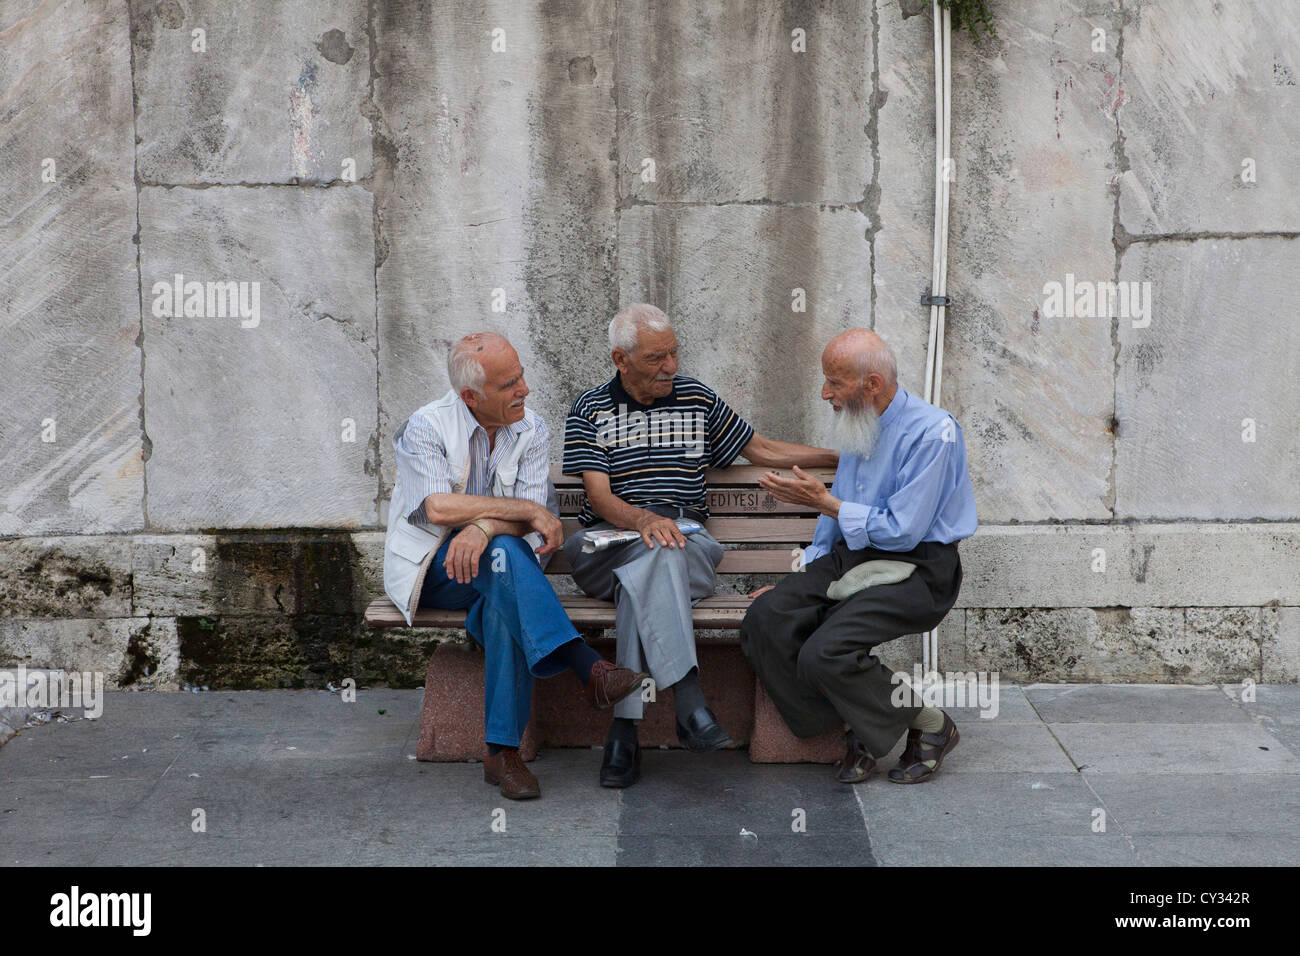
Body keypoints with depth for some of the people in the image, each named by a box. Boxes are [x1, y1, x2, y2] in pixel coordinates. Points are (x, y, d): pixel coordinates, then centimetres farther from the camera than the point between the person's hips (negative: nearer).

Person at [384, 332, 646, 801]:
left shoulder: (531, 430, 3)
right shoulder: (425, 428, -7)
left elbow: (534, 516, -8)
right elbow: (438, 507, -22)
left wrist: (484, 526, -30)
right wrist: (528, 510, -23)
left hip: (496, 568, 3)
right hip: (433, 569, -3)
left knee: (503, 605, -35)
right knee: (503, 551, -36)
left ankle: (503, 753, -32)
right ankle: (588, 668, -46)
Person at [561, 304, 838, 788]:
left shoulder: (697, 399, 16)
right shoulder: (589, 410, 8)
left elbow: (763, 450, 24)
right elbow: (599, 496, -4)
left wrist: (844, 456, 19)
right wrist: (645, 519, -25)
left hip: (688, 540, 1)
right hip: (610, 543, -1)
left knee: (643, 574, -35)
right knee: (657, 553, -38)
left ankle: (624, 729, -40)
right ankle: (689, 698, -48)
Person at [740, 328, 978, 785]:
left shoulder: (933, 433, -15)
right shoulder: (858, 426, 12)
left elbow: (901, 530, -18)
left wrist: (822, 501, -12)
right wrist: (804, 578, 13)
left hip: (915, 568, -8)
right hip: (851, 555, 8)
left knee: (824, 653, -28)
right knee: (766, 618, -17)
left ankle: (930, 726, -3)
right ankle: (857, 731, -4)